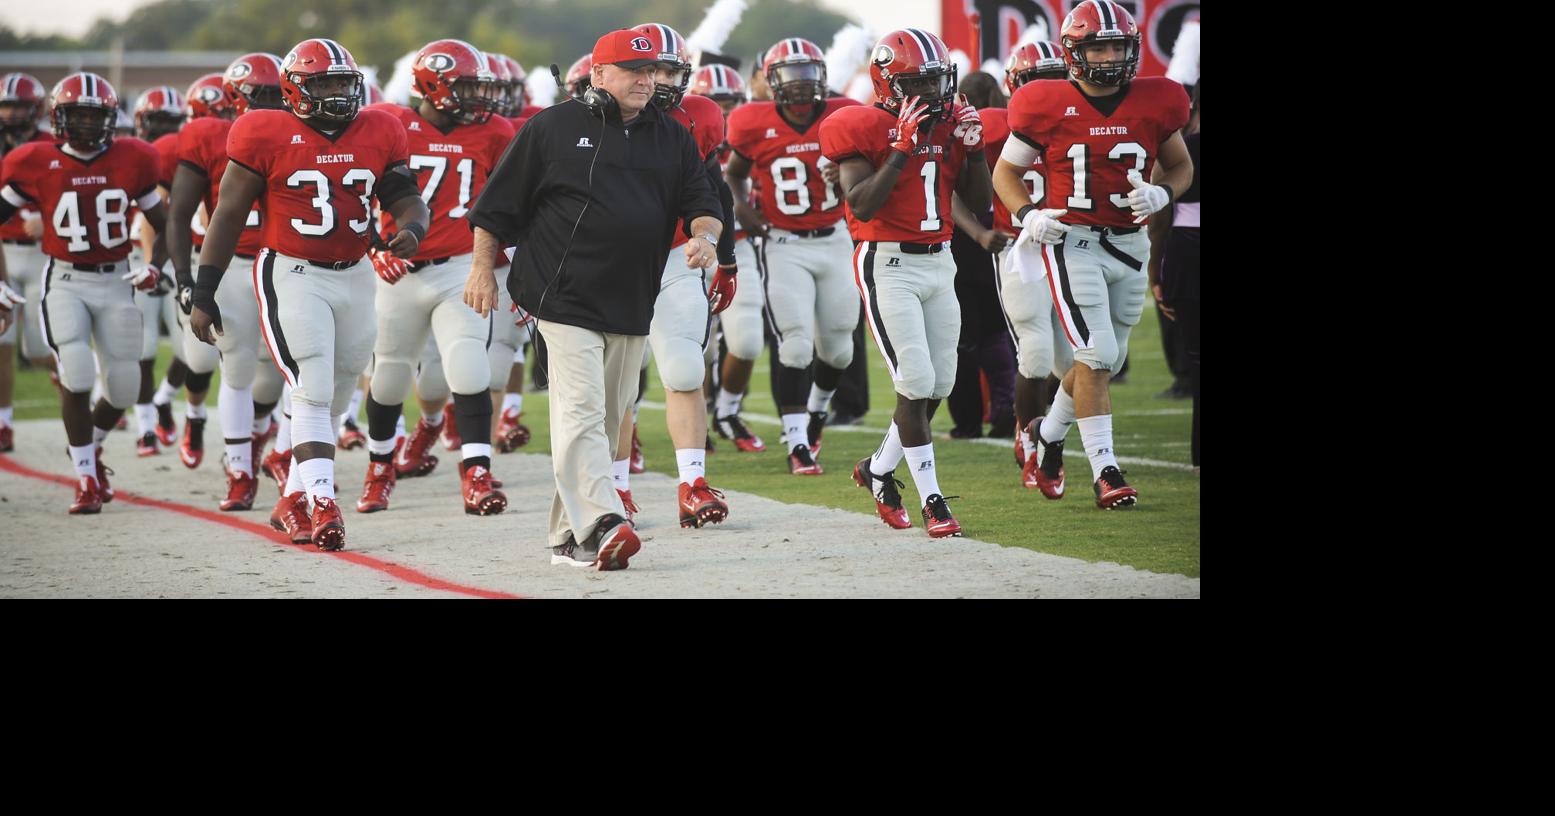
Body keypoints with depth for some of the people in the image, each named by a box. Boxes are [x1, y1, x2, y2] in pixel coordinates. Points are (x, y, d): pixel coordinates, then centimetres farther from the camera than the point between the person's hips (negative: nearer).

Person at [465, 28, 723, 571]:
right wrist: (483, 268, 2)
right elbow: (498, 202, 4)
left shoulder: (673, 139, 13)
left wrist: (704, 236, -9)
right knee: (581, 412, -17)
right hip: (565, 298, -6)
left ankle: (567, 536, 15)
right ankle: (600, 525, -29)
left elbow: (702, 202, 14)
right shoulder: (553, 128, 0)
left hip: (632, 306, 6)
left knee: (605, 422, 8)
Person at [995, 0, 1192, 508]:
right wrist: (1028, 215, -14)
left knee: (1106, 360, 13)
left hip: (1130, 246, 4)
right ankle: (1105, 470, -7)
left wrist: (1161, 194, -8)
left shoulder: (1154, 104, -1)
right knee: (1096, 356, -12)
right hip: (1072, 243, -4)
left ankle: (1048, 434, 36)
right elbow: (1006, 170, 4)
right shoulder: (1048, 108, -8)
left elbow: (1180, 165, 14)